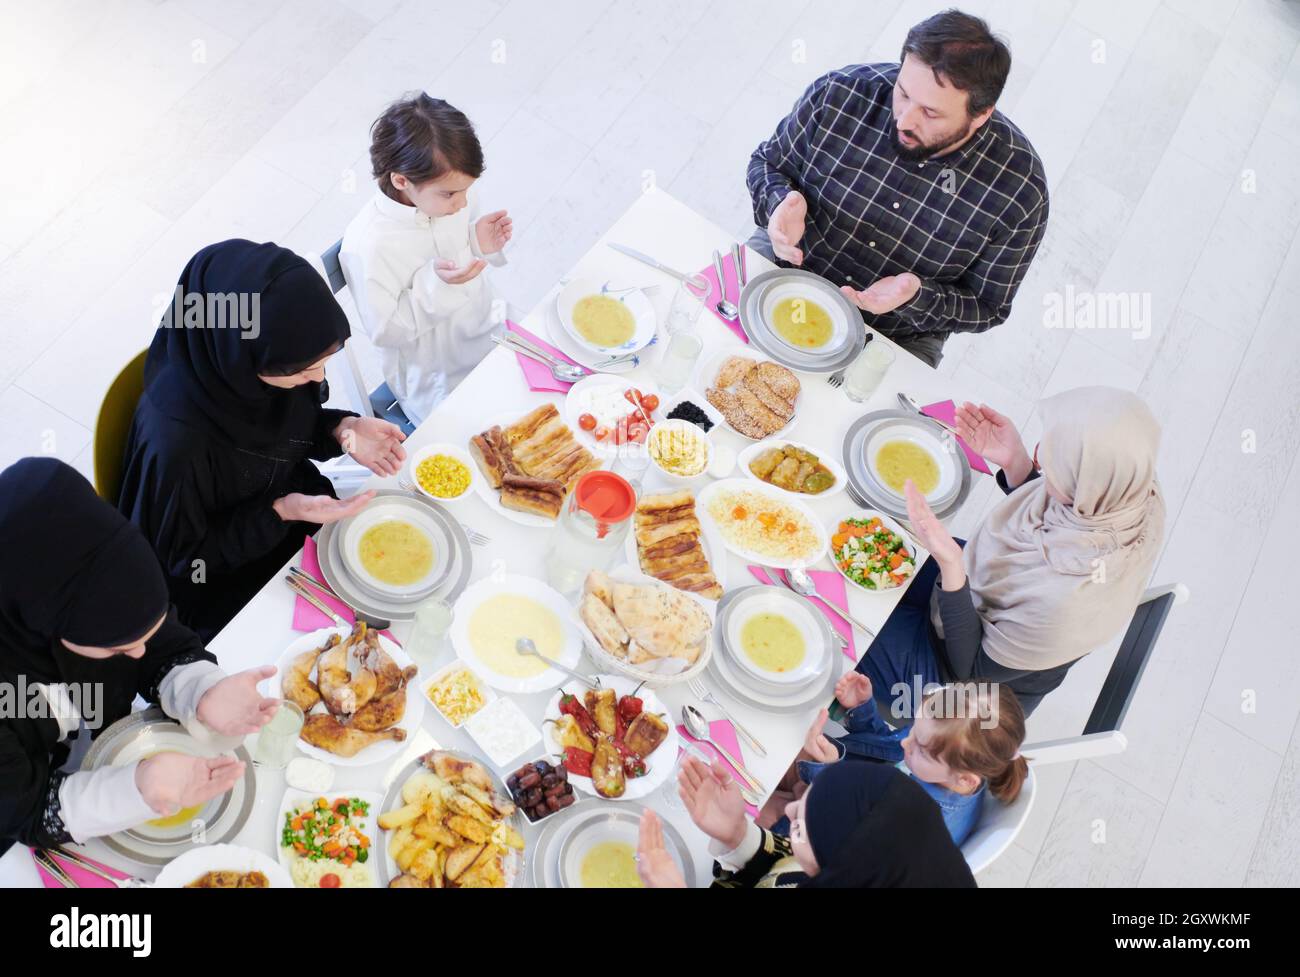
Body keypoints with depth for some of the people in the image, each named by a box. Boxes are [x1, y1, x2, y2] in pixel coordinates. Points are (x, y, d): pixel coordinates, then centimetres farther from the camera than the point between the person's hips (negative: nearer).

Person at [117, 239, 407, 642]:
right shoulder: (176, 441, -38)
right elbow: (180, 556, -20)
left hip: (298, 508, 5)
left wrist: (341, 429, -19)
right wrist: (278, 514, -32)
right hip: (227, 585, -5)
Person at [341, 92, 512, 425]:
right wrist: (434, 284, -34)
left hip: (486, 343, 6)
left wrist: (482, 243, -16)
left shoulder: (450, 196, -14)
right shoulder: (367, 246, -30)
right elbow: (383, 331, -22)